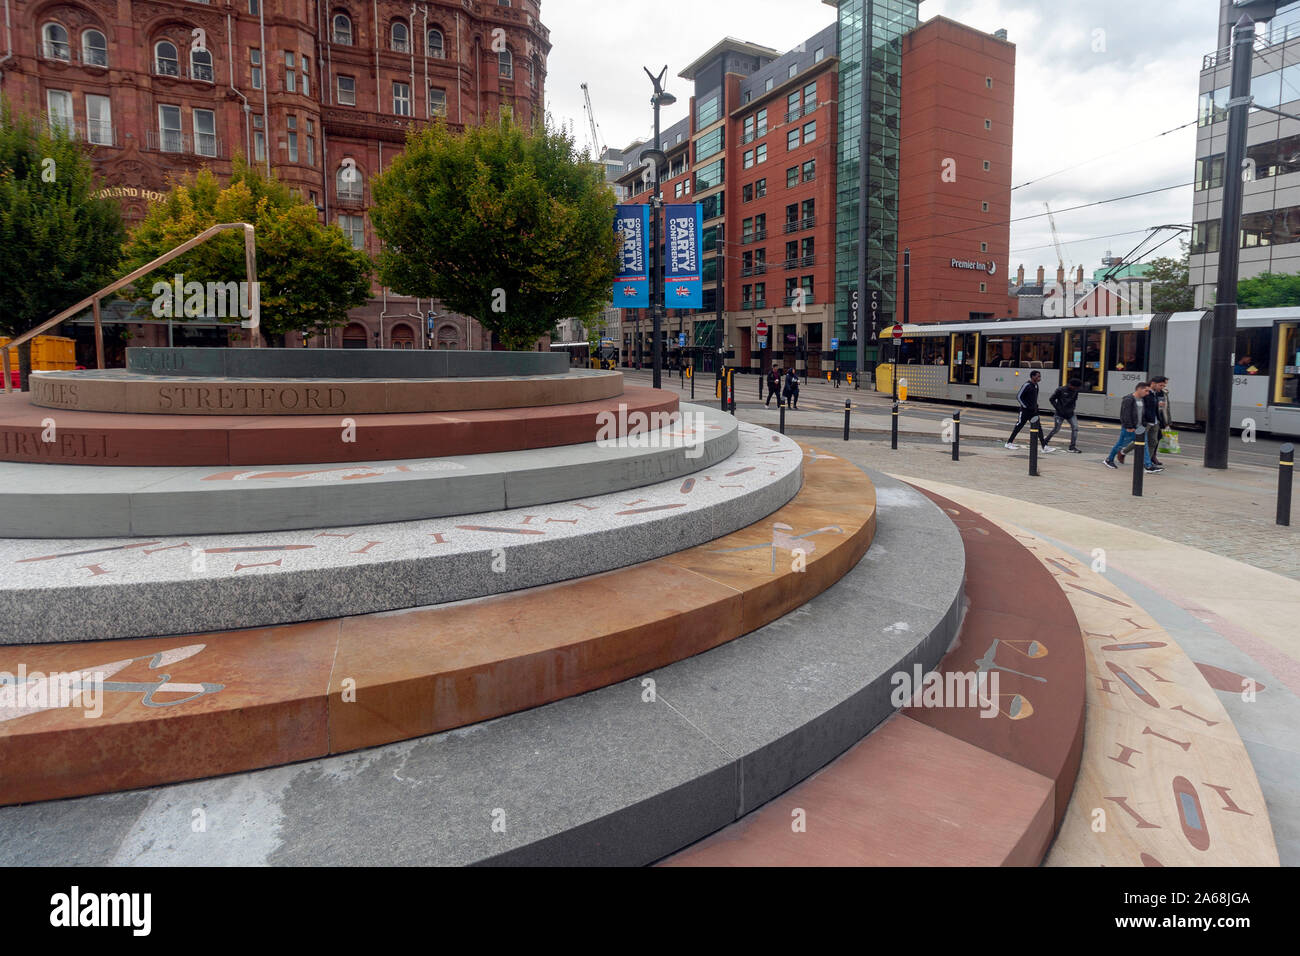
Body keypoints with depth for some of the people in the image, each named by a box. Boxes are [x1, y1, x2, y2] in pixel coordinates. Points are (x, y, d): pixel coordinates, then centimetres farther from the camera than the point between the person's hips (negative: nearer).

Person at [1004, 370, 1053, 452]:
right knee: (1018, 426, 0)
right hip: (1025, 411, -8)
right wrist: (1026, 406, -15)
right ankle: (1009, 443, 12)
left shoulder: (1036, 385, 12)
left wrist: (1036, 405, 15)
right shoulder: (1027, 385, -14)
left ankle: (1044, 446, 0)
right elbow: (1018, 397, -15)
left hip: (1033, 411, 8)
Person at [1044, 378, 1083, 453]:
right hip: (1060, 414, -5)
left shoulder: (1075, 391, 2)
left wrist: (1072, 408, 8)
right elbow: (1051, 399, -7)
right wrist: (1058, 408, -10)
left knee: (1075, 428, -8)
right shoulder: (1061, 390, -13)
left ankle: (1073, 447, -2)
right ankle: (1044, 442, 21)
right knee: (1056, 429, 0)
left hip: (1070, 413, 5)